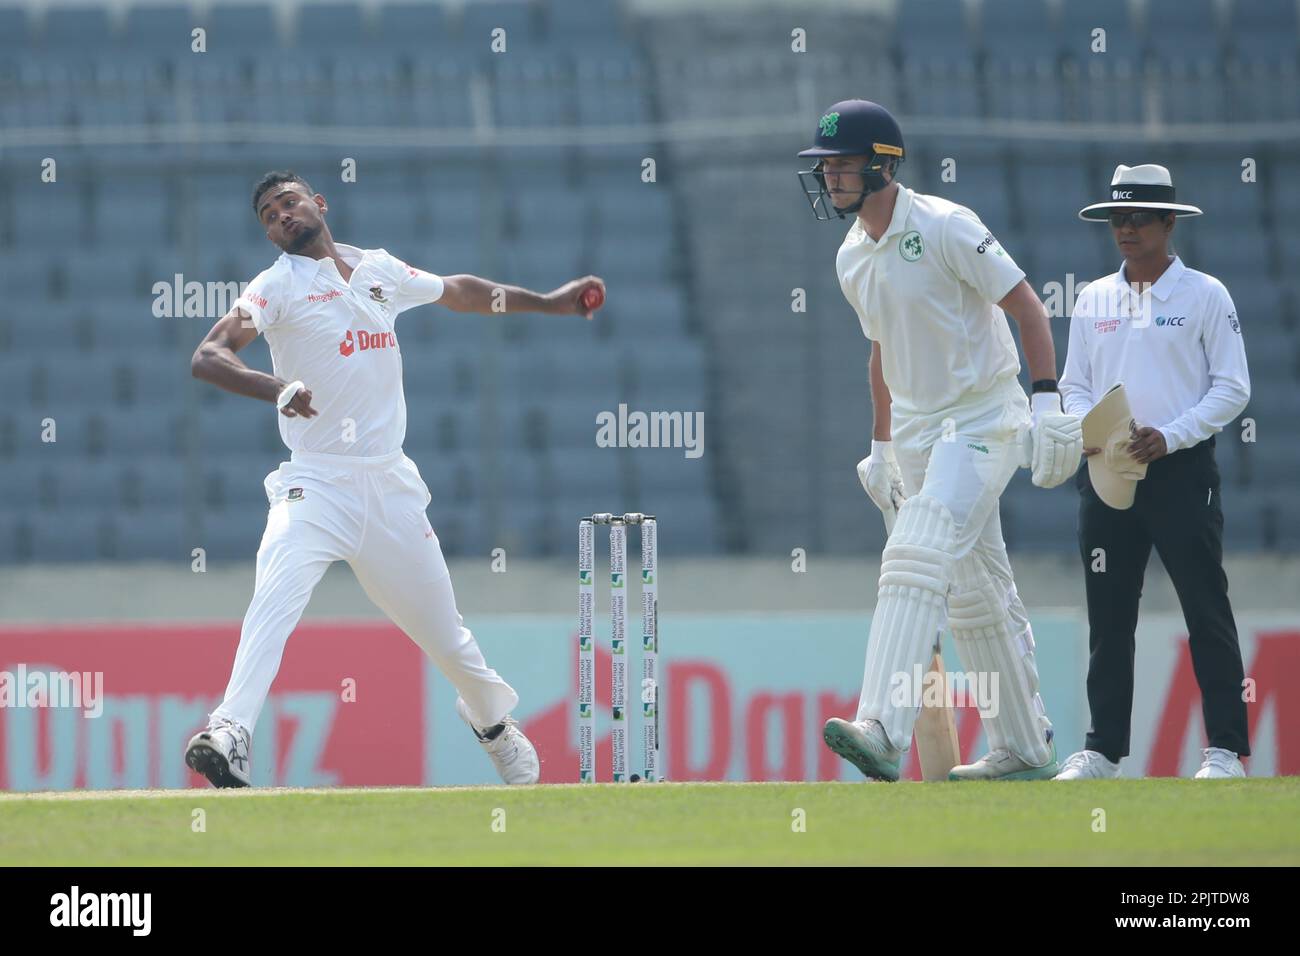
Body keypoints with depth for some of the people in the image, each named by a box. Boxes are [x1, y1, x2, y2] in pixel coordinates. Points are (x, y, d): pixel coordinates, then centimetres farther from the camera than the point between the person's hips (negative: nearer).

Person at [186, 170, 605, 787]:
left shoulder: (380, 271, 12)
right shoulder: (278, 285, -4)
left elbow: (458, 292, 31)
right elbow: (207, 358, -19)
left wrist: (547, 303, 34)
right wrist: (277, 388, -36)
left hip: (391, 483, 4)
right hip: (316, 483, -4)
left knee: (444, 632, 11)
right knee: (275, 596, -29)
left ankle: (493, 721, 39)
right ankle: (231, 732, -39)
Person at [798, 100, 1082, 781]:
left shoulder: (944, 228, -14)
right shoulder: (851, 258, 9)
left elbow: (1025, 304, -13)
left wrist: (1046, 397, -22)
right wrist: (880, 446, 21)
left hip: (983, 419, -8)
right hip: (916, 430, 8)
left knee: (917, 557, -23)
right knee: (973, 590, 13)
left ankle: (883, 731, -33)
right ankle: (1024, 747, 22)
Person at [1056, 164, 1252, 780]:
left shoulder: (1204, 296, 0)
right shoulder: (1093, 301, 12)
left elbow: (1232, 388, -3)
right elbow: (1073, 385, 15)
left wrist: (1169, 436, -15)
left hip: (1181, 470, -4)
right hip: (1107, 474, 4)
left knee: (1206, 611, -6)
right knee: (1108, 614, 5)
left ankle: (1226, 749, -6)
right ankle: (1103, 748, 9)